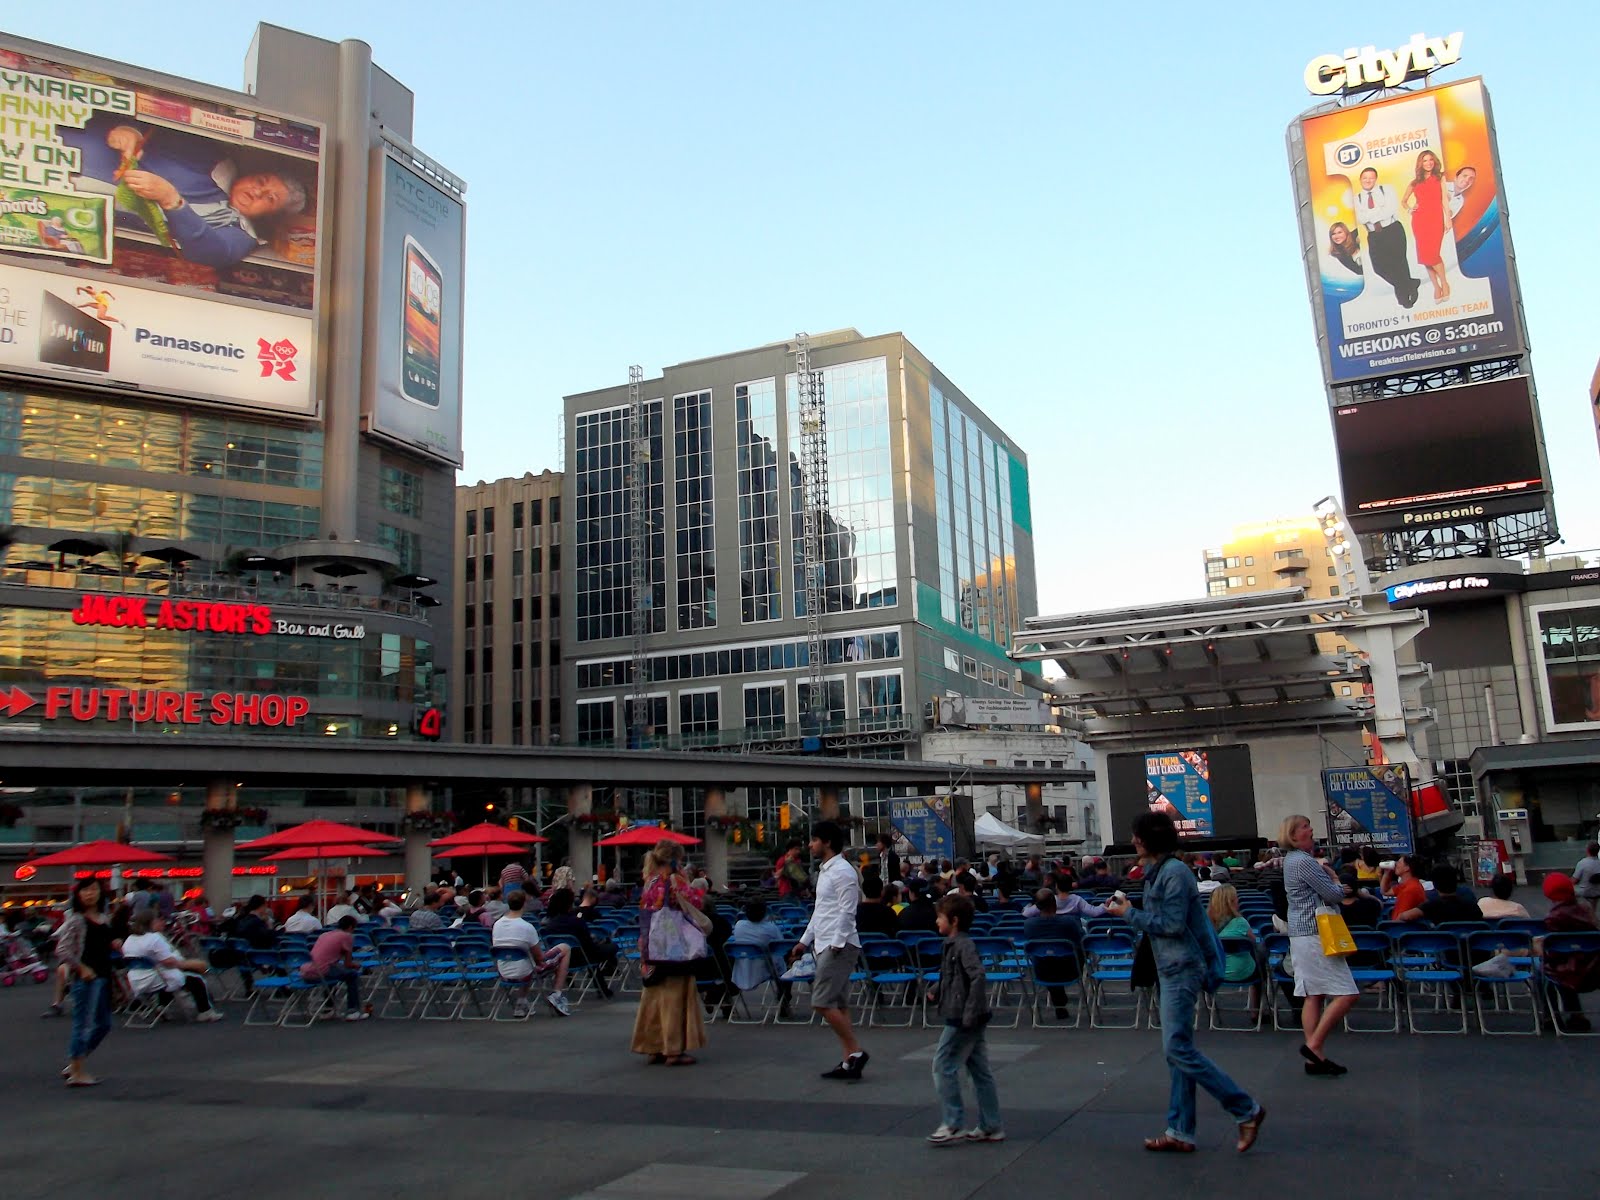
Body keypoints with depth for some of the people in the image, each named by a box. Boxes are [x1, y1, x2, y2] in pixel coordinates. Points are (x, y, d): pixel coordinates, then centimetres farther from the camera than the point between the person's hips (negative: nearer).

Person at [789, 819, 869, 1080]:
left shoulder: (843, 871, -12)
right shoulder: (824, 871, 17)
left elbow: (846, 912, -17)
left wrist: (837, 943, -21)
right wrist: (804, 941, 21)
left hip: (839, 946, -10)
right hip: (825, 945, 10)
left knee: (822, 1002, -12)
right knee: (838, 1006, 9)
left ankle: (855, 1051, -5)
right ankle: (849, 1061, 11)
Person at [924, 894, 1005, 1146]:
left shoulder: (963, 945, -17)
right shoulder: (954, 945, 13)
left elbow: (978, 976, -28)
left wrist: (970, 1012, -27)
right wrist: (935, 991, 10)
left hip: (963, 1021, -10)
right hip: (970, 1020, 10)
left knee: (944, 1066, -3)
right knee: (979, 1070, 12)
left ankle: (953, 1125, 3)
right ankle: (991, 1127, 19)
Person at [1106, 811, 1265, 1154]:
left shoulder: (1174, 873, -16)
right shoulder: (1157, 871, 14)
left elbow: (1172, 924, -20)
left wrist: (1129, 914, -14)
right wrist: (1126, 909, 5)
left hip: (1182, 969, -10)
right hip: (1171, 970, 10)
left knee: (1179, 1049, -9)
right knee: (1177, 1051, 10)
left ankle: (1246, 1110, 0)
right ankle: (1180, 1133, 15)